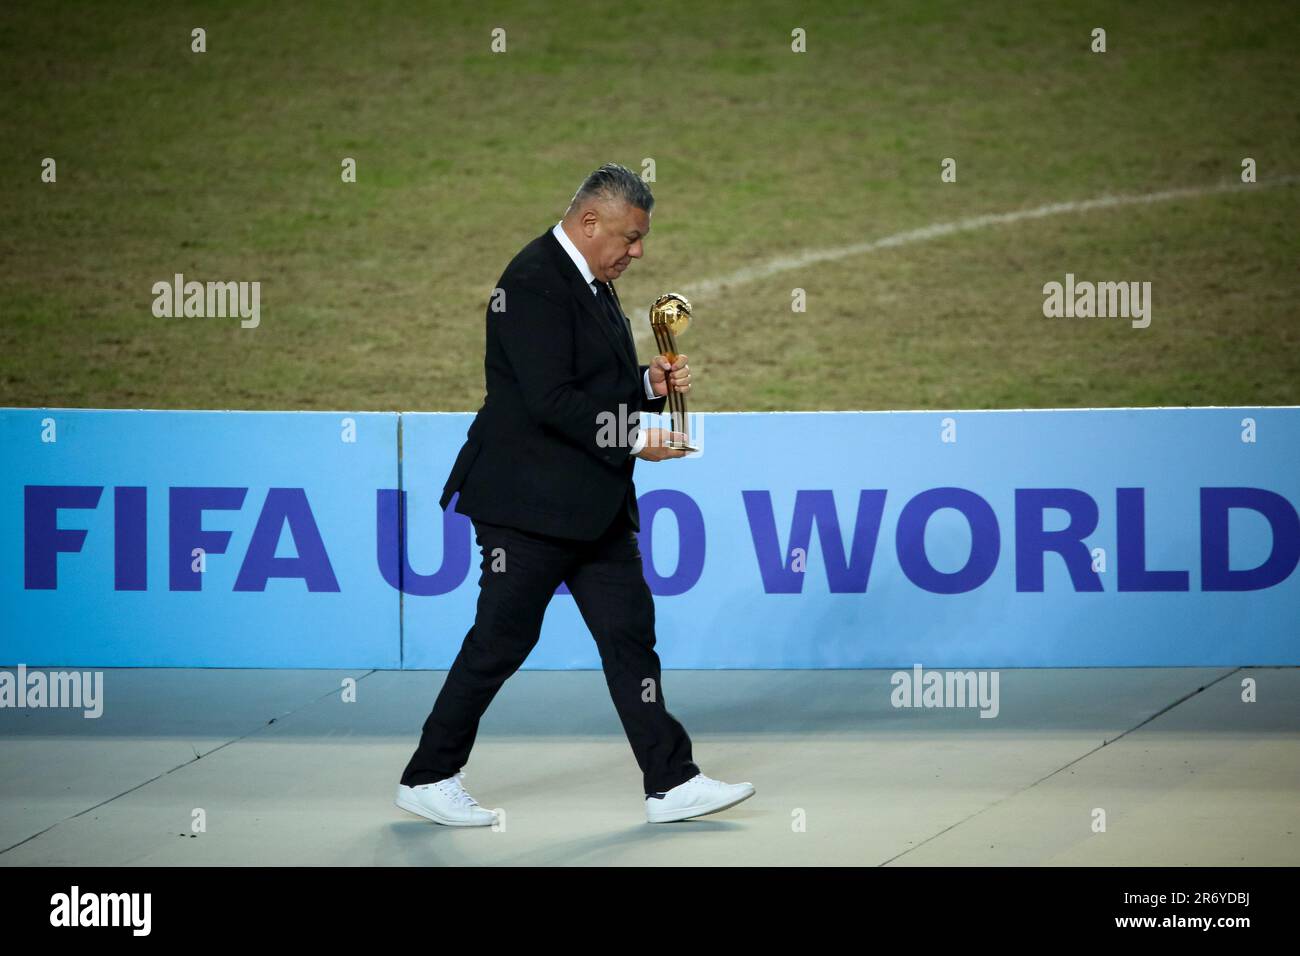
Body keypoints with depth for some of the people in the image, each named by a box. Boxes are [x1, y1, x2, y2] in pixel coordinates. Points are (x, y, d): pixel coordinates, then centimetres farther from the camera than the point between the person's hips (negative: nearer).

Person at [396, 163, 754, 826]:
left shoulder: (593, 282, 14)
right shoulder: (534, 281, -17)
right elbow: (551, 399, -24)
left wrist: (650, 383, 5)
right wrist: (633, 439, -20)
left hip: (594, 501, 9)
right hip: (529, 502, -9)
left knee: (629, 634, 6)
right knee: (500, 643, -1)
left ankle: (671, 783, 8)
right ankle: (427, 779, 12)